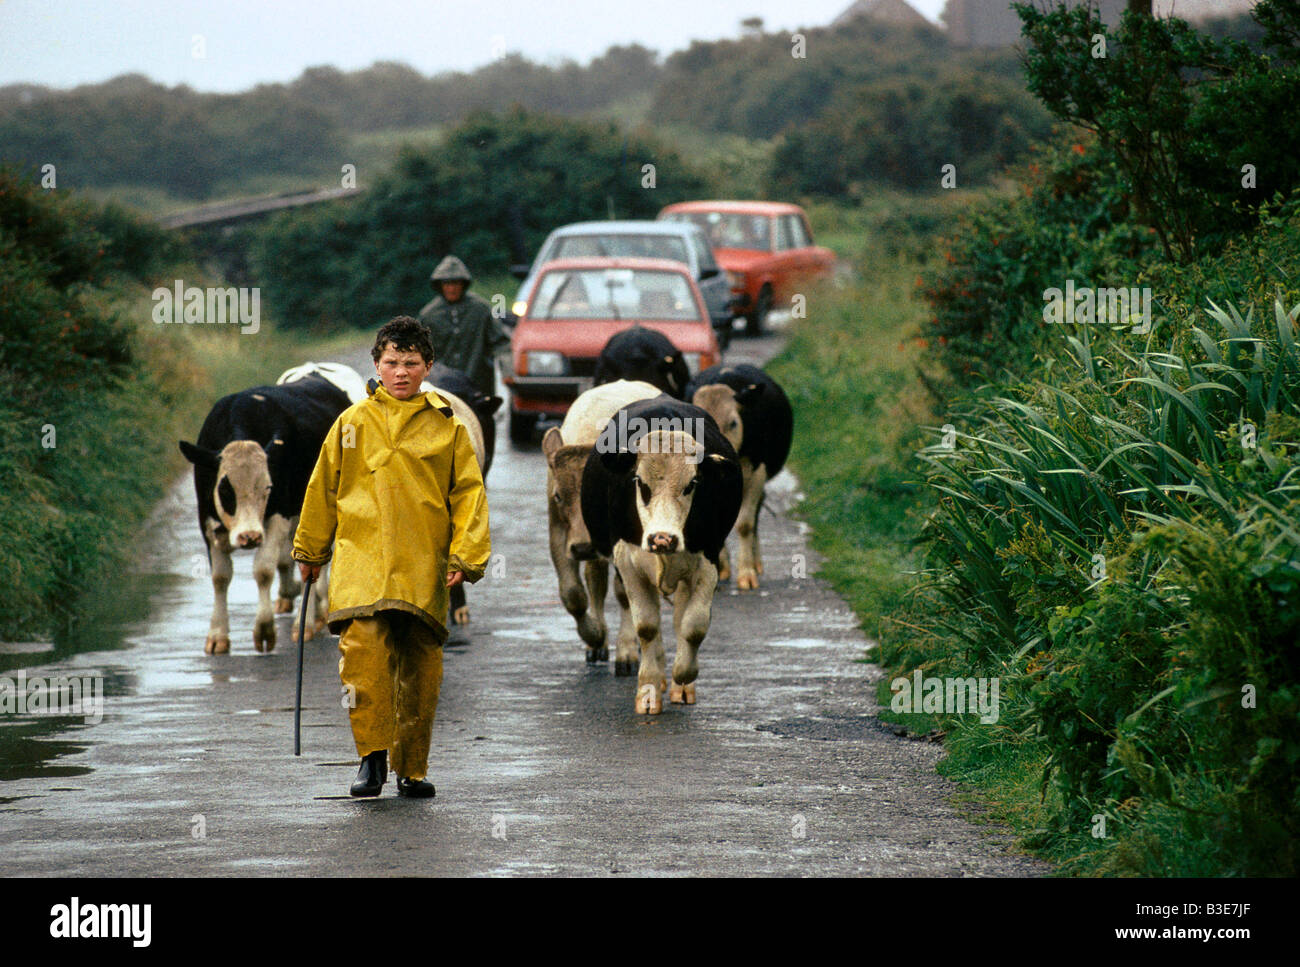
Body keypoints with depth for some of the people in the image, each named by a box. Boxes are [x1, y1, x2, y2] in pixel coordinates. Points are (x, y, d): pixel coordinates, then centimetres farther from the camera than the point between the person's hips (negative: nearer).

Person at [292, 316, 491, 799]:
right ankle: (372, 755, -12)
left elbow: (468, 493, 8)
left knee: (419, 668, 3)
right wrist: (309, 551, 23)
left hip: (424, 569, 1)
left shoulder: (447, 427, 8)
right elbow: (323, 488, 18)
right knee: (363, 650, -19)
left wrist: (465, 555, -3)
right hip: (361, 560, -1)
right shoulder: (353, 422, 9)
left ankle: (411, 768, 14)